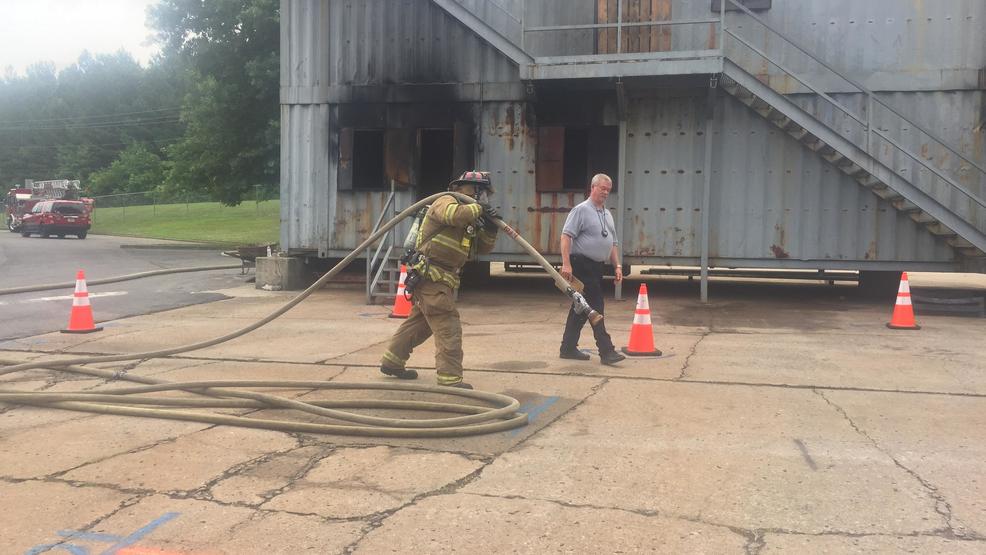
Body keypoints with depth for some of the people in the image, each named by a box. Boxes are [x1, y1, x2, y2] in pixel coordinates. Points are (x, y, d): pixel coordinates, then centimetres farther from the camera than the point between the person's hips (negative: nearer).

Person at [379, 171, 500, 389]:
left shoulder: (470, 218, 20)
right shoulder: (446, 201, -7)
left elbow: (483, 248, 15)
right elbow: (454, 214, -32)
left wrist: (490, 227, -2)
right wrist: (478, 208, -18)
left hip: (439, 279, 10)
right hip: (430, 275, -10)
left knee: (420, 322, 21)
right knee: (448, 327, -12)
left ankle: (392, 361, 33)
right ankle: (450, 379, -11)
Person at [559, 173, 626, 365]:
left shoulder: (608, 215, 18)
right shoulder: (581, 210, -8)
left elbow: (612, 243, 24)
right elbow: (566, 236, -16)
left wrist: (617, 266, 13)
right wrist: (566, 264, -24)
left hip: (597, 266, 9)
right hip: (582, 265, -9)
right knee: (595, 308, -10)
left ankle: (568, 348, 18)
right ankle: (606, 351, -9)